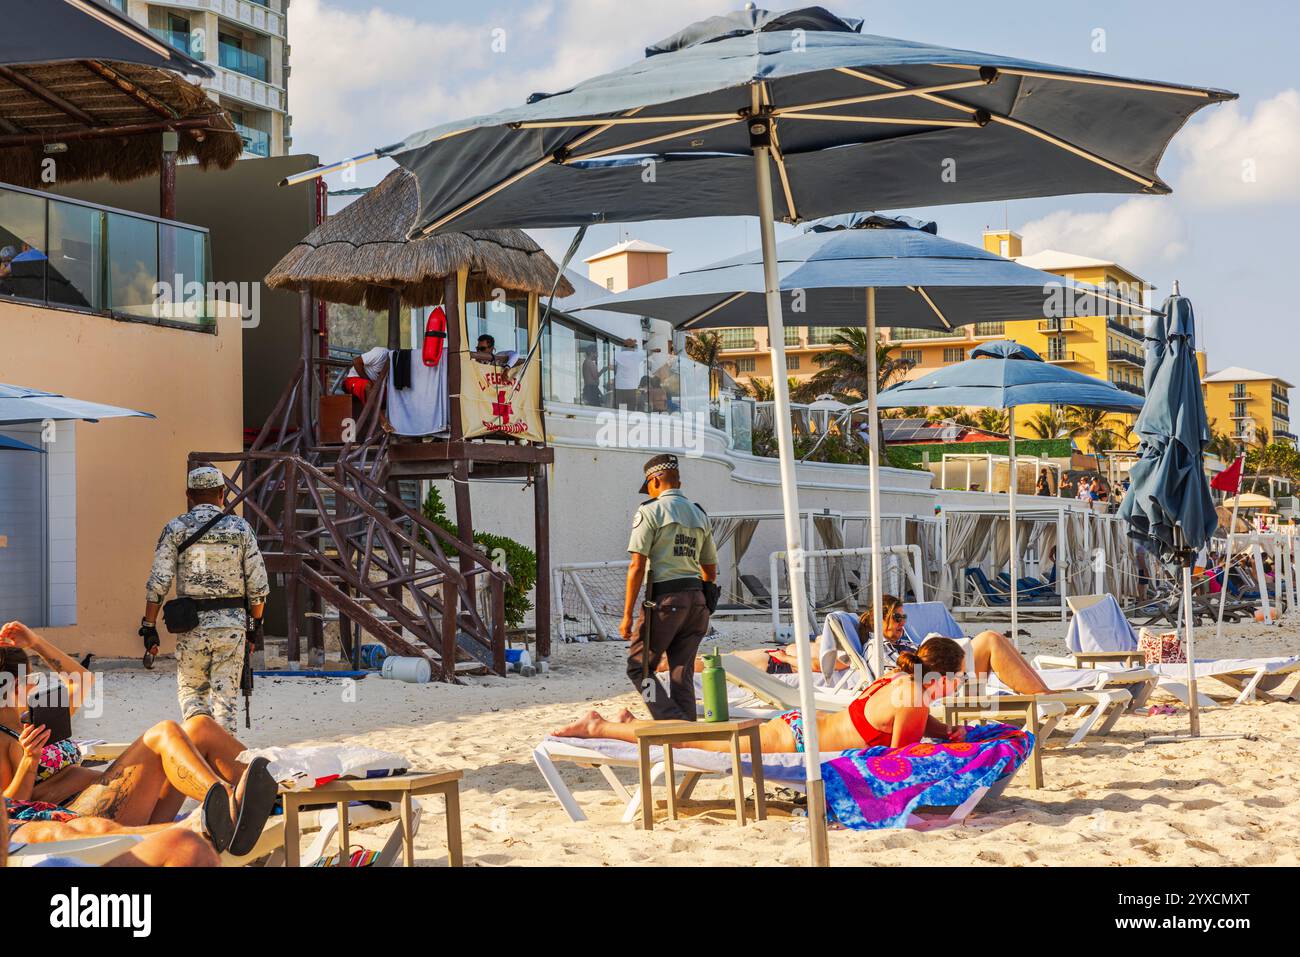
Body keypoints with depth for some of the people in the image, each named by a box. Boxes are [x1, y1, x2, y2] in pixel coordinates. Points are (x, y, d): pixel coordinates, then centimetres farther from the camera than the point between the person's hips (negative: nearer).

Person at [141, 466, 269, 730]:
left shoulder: (175, 529, 0)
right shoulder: (240, 528, 2)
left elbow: (157, 583, -5)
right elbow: (258, 585, 2)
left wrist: (149, 627, 1)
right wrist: (256, 625, 14)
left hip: (191, 624, 0)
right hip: (232, 622, 0)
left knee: (190, 691, 12)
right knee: (226, 695, 6)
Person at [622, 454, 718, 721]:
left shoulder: (650, 511, -5)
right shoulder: (699, 515, 15)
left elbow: (637, 566, -11)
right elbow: (710, 571, 20)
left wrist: (627, 615, -9)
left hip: (665, 599, -6)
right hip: (696, 599, 6)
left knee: (639, 667, 3)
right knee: (683, 674, 10)